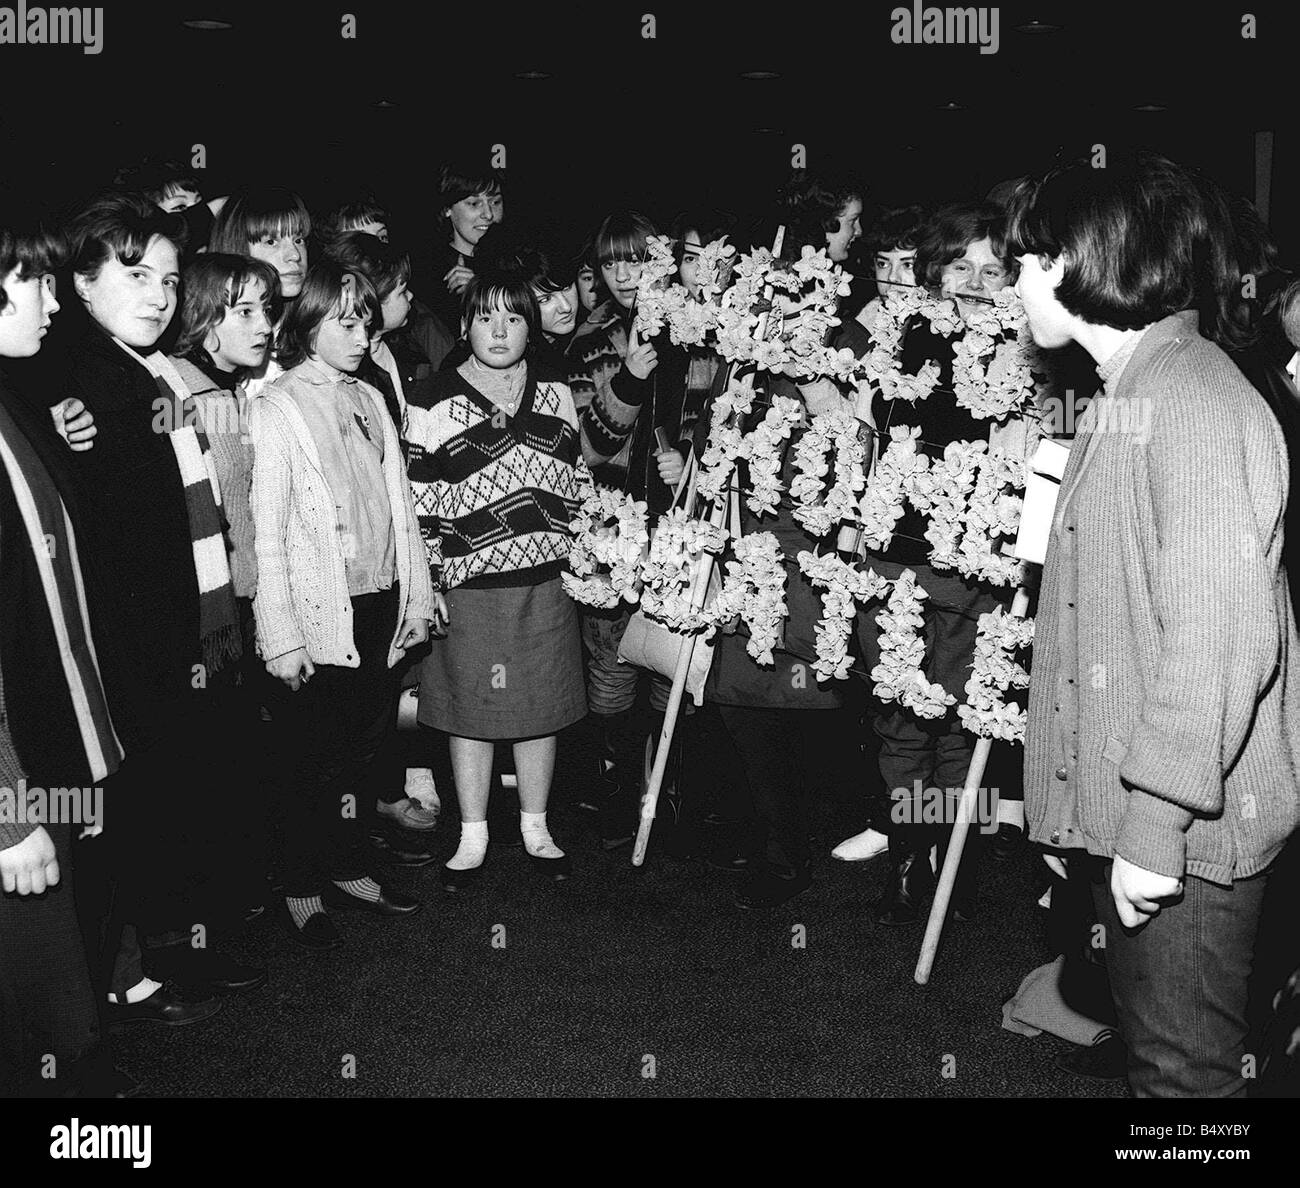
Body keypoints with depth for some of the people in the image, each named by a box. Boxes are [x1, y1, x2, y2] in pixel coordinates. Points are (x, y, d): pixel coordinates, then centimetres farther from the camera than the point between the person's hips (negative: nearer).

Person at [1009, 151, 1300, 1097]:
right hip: (1131, 806, 9)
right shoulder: (1129, 397, 15)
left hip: (1184, 824, -9)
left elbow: (1219, 634, -25)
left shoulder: (1196, 403, -18)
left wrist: (1158, 821, -23)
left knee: (1185, 1064, 5)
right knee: (1153, 1043, 21)